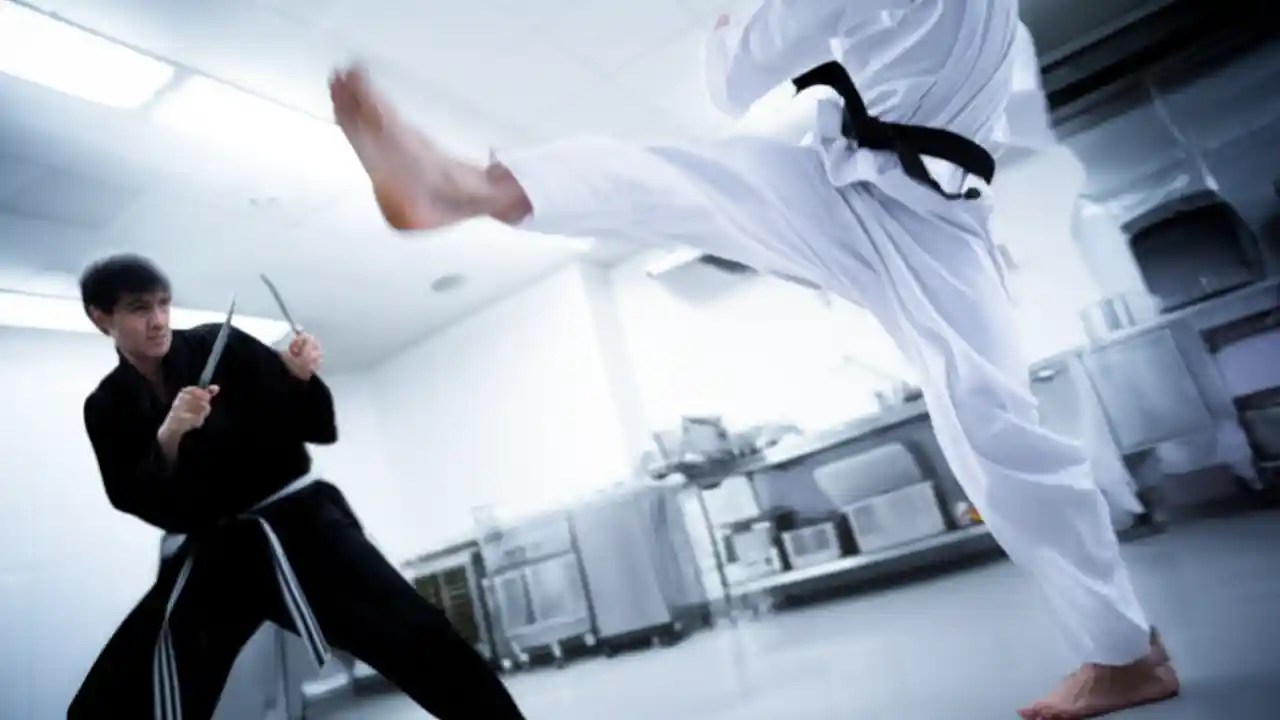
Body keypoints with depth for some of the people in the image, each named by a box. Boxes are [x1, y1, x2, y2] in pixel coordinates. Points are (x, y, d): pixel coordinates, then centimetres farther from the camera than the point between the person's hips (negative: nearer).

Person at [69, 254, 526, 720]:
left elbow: (318, 428, -5)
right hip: (208, 552, 4)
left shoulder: (219, 346, -5)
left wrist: (301, 378, -25)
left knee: (418, 641, -19)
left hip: (294, 516, -3)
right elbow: (143, 504, -8)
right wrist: (167, 437, -25)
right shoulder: (108, 408, 3)